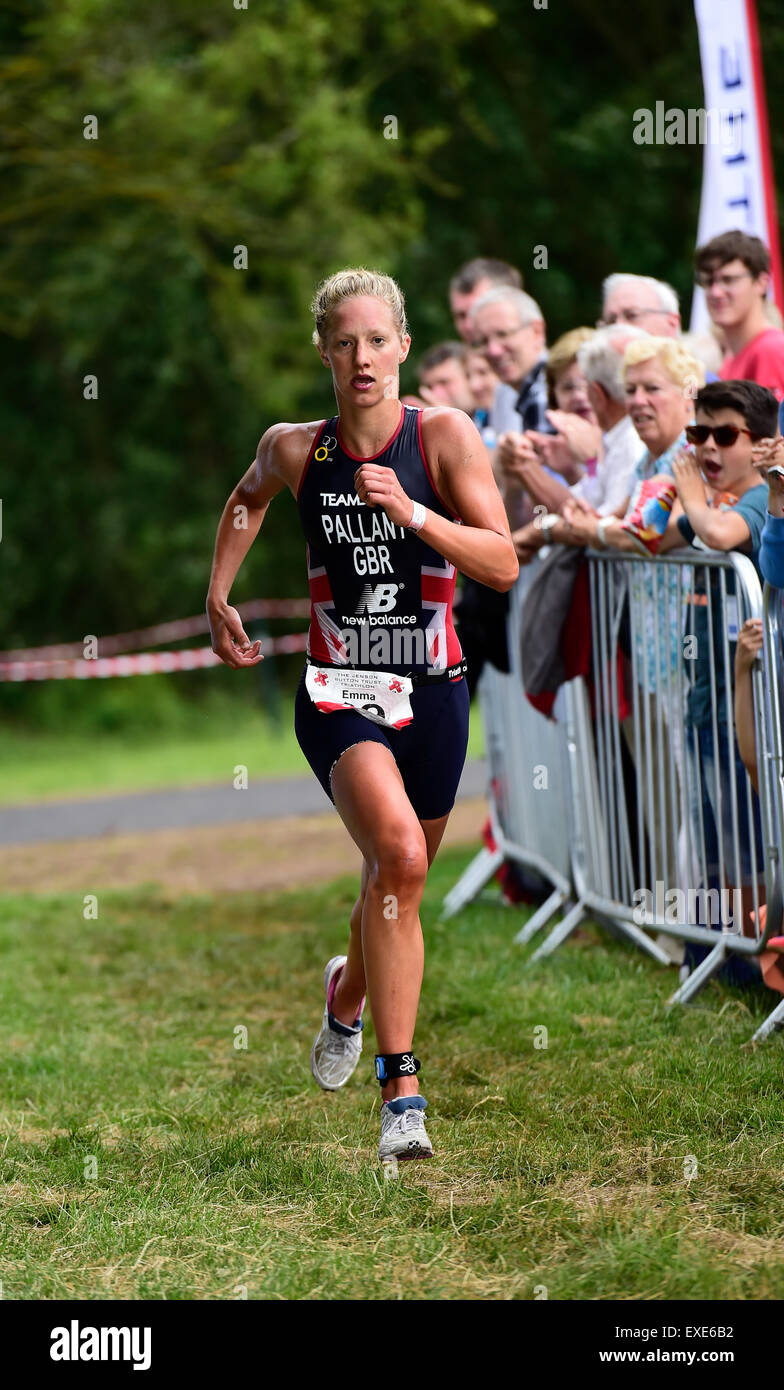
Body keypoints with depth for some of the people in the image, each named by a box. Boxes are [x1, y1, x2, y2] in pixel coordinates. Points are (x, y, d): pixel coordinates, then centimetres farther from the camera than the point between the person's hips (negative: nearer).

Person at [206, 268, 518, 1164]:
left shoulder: (445, 436, -6)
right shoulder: (294, 450, 0)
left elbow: (503, 565, -13)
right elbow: (247, 498, 25)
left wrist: (412, 512, -24)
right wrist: (218, 596, 18)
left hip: (433, 692, 1)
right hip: (339, 693, -1)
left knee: (398, 879, 16)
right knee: (399, 854, -26)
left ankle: (349, 991, 53)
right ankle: (401, 1090, -24)